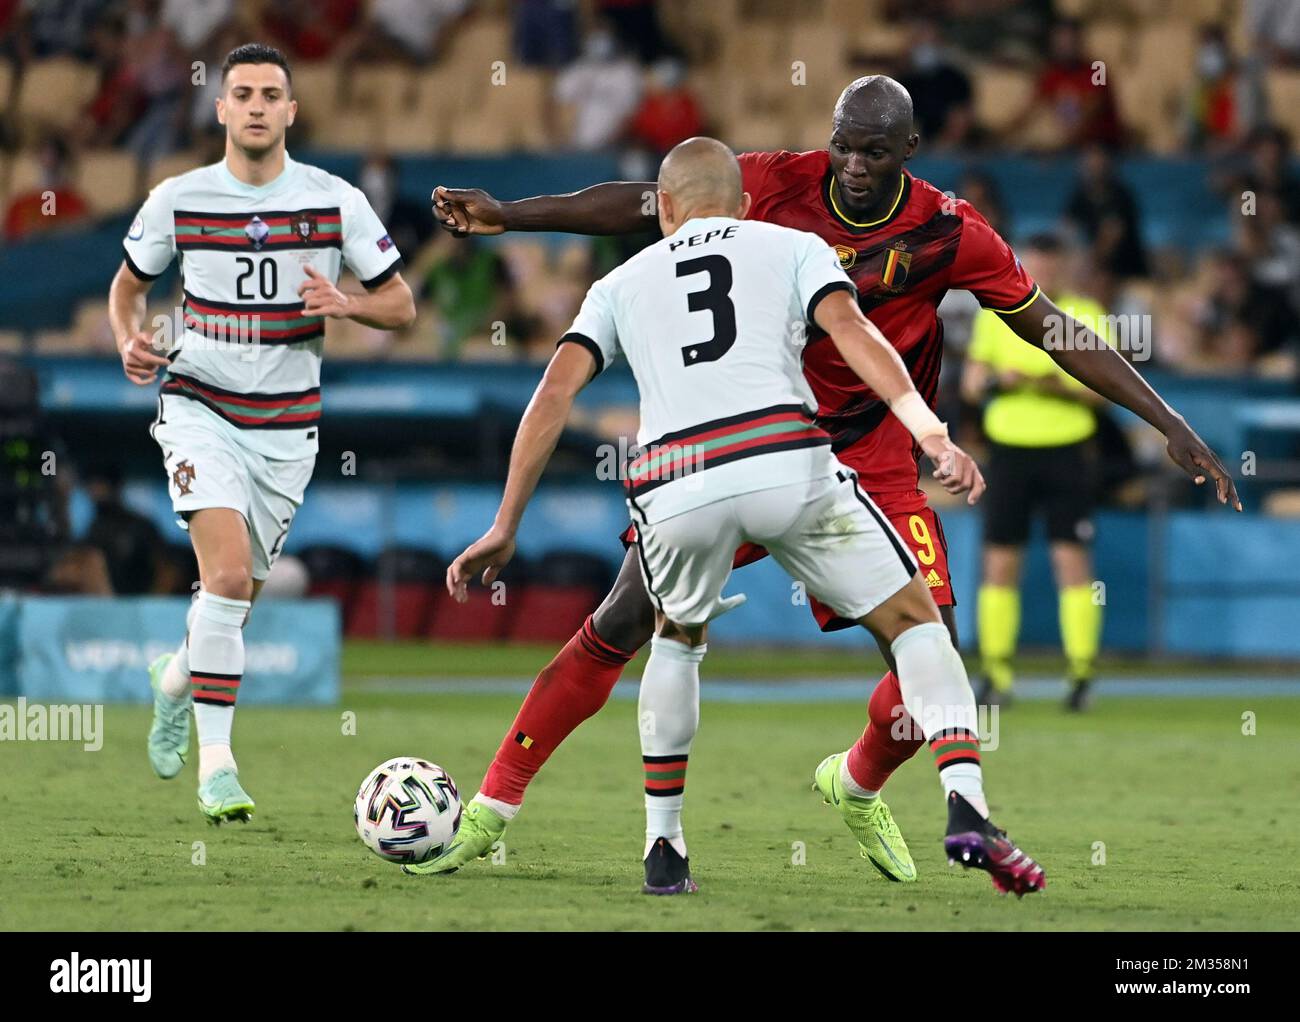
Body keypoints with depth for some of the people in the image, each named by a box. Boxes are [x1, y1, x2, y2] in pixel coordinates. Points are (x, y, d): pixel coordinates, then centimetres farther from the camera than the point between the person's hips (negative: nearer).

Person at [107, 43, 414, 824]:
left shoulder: (336, 201, -4)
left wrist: (346, 304, -20)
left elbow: (402, 306, 1)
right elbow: (130, 284, 13)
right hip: (199, 407, -2)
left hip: (287, 425, 2)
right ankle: (216, 762, -16)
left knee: (239, 596, 12)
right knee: (227, 574, -21)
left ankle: (179, 678, 46)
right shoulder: (178, 201, -4)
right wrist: (129, 341, -9)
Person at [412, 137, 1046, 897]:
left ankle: (664, 847, 26)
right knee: (915, 619, 14)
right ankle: (967, 808, -6)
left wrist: (506, 528, 17)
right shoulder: (794, 247, 22)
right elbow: (852, 332, 3)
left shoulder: (623, 282, 28)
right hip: (786, 459, -2)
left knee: (678, 637, 32)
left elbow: (555, 393, 17)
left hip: (675, 483, 2)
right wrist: (931, 432, -8)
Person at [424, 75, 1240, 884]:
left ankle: (861, 787, 24)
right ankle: (492, 807, 2)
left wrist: (1171, 425, -5)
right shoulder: (778, 184, -11)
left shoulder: (950, 235, -11)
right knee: (622, 622, -7)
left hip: (871, 463, 0)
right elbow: (645, 206, -4)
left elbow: (1053, 330, -4)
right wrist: (508, 216, -8)